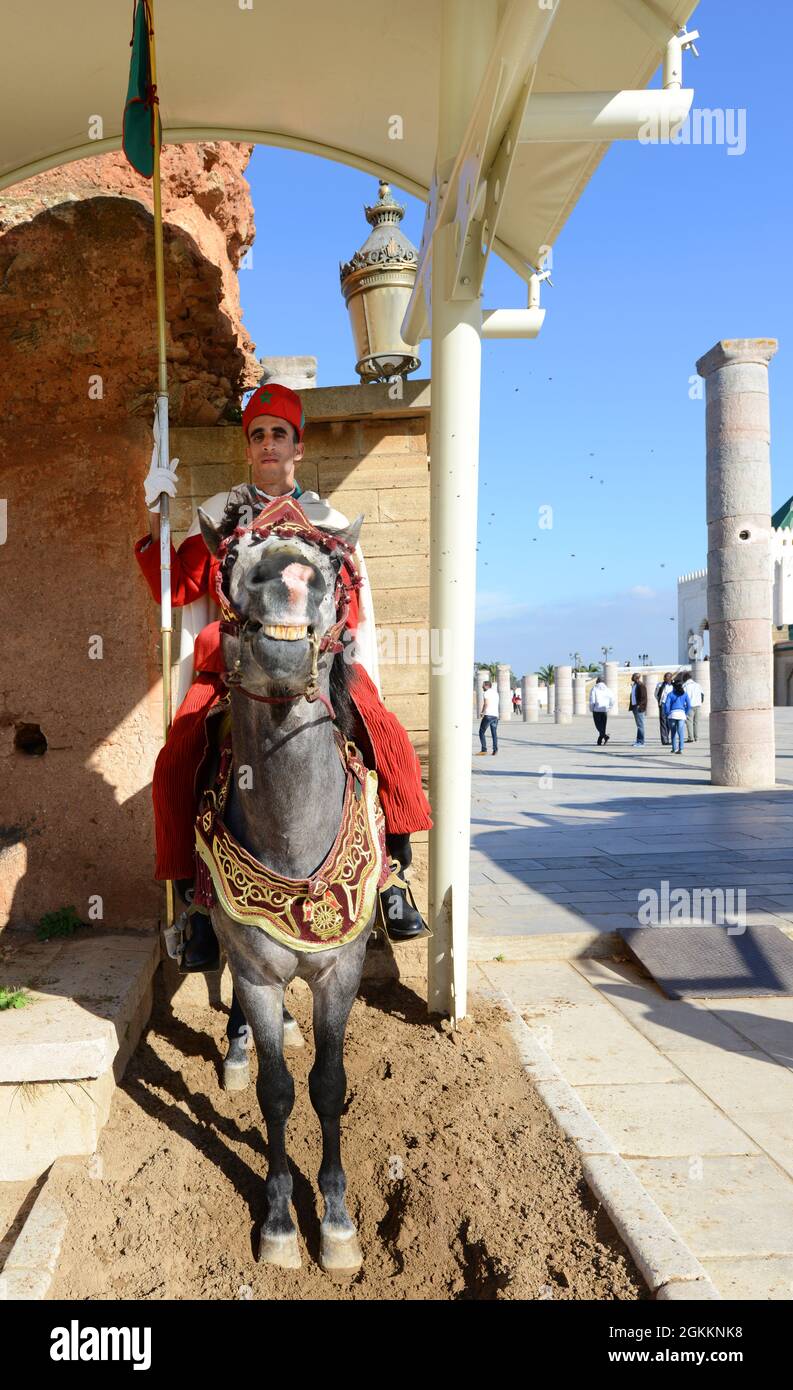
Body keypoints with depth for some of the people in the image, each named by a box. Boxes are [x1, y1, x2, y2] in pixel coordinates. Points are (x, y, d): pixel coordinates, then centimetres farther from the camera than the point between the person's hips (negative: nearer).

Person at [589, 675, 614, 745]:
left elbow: (592, 700, -8)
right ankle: (600, 741, 11)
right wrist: (608, 707, 13)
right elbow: (612, 700, 2)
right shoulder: (607, 689, 5)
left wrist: (591, 709, 3)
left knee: (598, 726, 3)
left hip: (596, 710, -3)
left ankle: (605, 736, -20)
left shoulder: (594, 689, -3)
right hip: (605, 710, 3)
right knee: (603, 726, 10)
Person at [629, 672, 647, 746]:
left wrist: (640, 706, -20)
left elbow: (643, 697, -16)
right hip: (634, 707, 9)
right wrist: (632, 706, 16)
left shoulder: (641, 685, -12)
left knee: (640, 725, -7)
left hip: (639, 708, -9)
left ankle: (641, 742, -5)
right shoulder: (634, 685, 16)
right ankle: (638, 740, 17)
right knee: (638, 725, 13)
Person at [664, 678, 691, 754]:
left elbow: (666, 705, -5)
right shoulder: (684, 694, 7)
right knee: (681, 733, -2)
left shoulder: (671, 694, 2)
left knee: (673, 732, 11)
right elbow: (689, 705, 5)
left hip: (672, 714, -1)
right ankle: (680, 749, -13)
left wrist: (667, 714, 6)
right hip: (682, 714, 1)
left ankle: (674, 748, 14)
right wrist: (686, 713, 15)